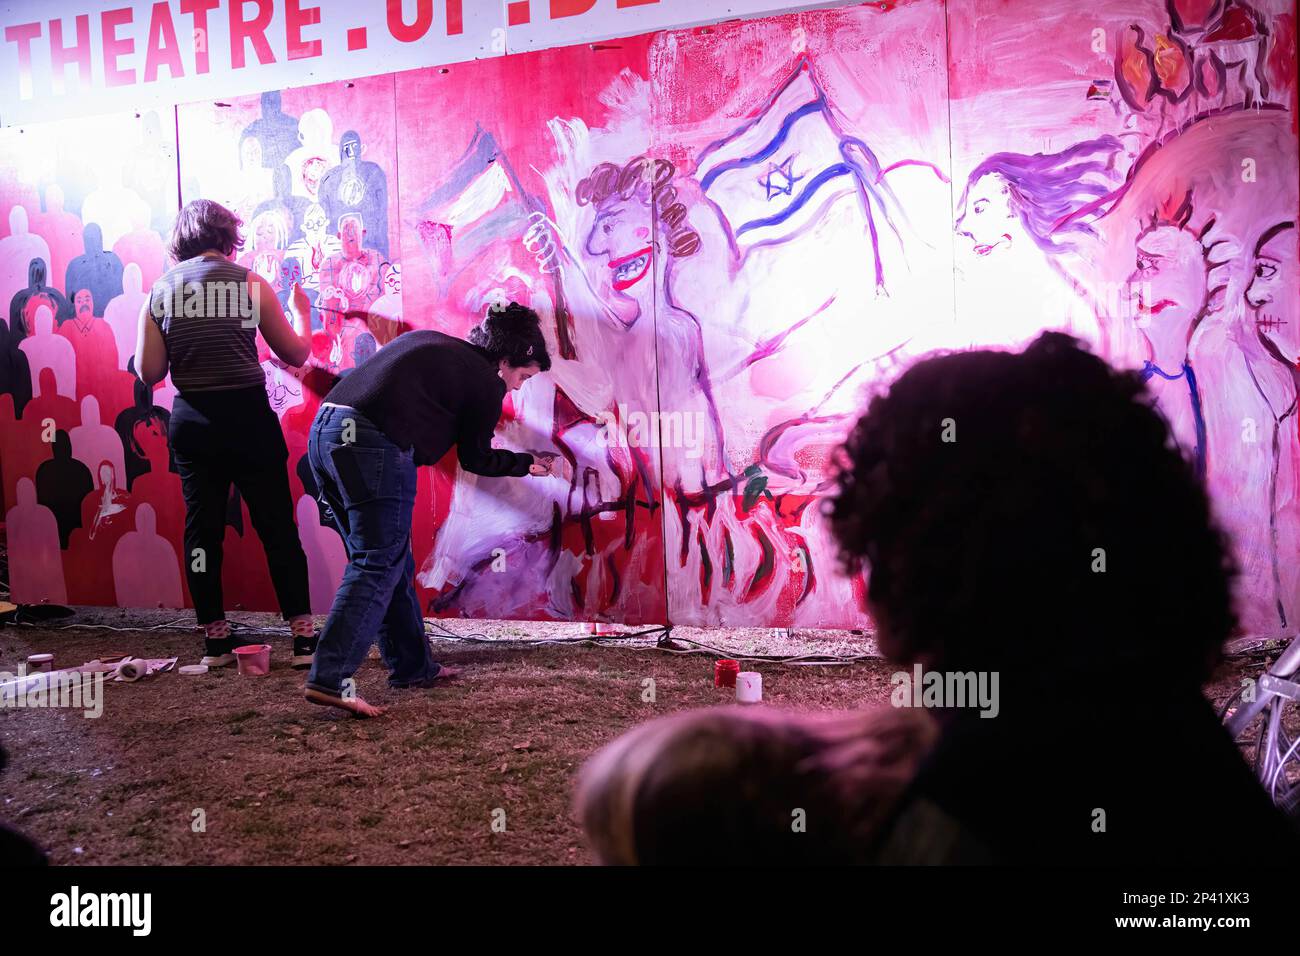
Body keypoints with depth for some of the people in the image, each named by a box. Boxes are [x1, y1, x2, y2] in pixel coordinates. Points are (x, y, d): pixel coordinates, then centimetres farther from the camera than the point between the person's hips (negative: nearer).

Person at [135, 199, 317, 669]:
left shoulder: (159, 291, 4)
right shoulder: (251, 283, -3)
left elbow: (149, 372, 1)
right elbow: (296, 353, 2)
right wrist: (301, 312, 20)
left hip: (192, 422, 3)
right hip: (248, 416, -3)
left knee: (202, 530, 11)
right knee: (278, 528, 3)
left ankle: (215, 640, 15)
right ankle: (303, 635, 3)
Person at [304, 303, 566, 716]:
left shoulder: (429, 343, 26)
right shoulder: (486, 382, 5)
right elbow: (475, 458, 15)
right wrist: (528, 464, 31)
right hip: (374, 444, -9)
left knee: (393, 561, 15)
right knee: (378, 566, -5)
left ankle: (412, 666, 22)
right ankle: (329, 679, -13)